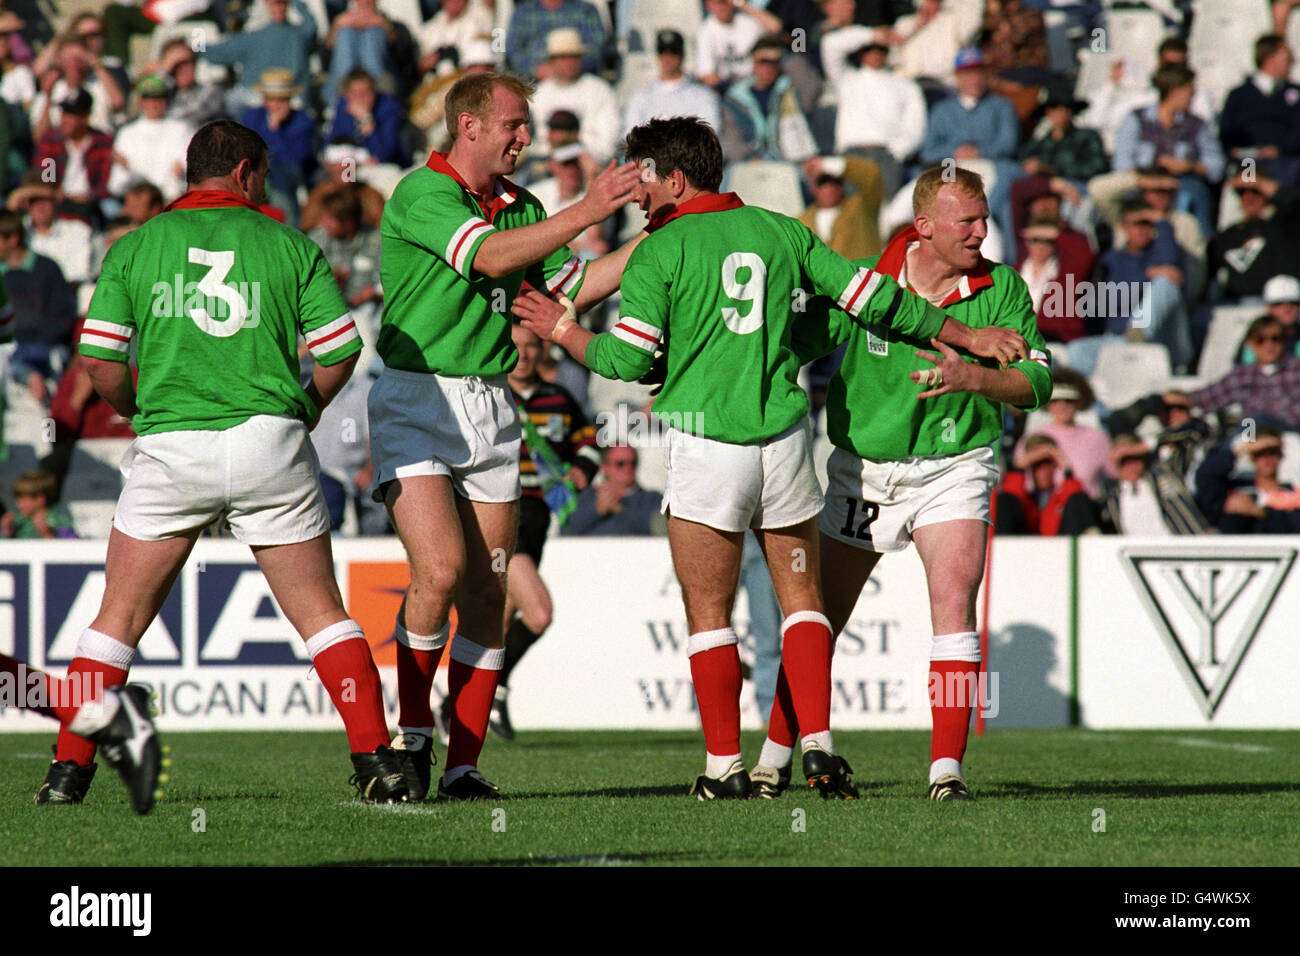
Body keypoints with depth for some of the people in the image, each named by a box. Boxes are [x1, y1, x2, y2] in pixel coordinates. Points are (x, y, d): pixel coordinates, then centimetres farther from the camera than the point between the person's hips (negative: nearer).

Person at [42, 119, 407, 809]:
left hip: (170, 445, 0)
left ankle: (69, 767, 5)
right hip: (271, 442, 0)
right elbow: (339, 352, 1)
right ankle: (376, 759, -1)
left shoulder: (134, 248, 5)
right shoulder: (291, 246, 5)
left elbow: (99, 362, -1)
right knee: (321, 616, 8)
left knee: (119, 619, 10)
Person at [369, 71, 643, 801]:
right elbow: (489, 255, -25)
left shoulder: (520, 206, 13)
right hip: (415, 399, -7)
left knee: (486, 594, 1)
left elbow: (571, 288, 17)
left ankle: (464, 766, 5)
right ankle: (412, 735, -2)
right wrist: (587, 211, -29)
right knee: (442, 569, -20)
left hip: (491, 406, 7)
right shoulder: (421, 195, -11)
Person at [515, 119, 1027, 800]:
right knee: (801, 599, 11)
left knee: (709, 614, 4)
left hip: (705, 441, -4)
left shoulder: (660, 253, -3)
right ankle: (818, 745, -2)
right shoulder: (779, 231, 10)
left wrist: (563, 331, 11)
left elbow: (628, 359, -8)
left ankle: (724, 764, 3)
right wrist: (964, 337, 22)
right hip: (783, 434, 4)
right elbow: (871, 297, 12)